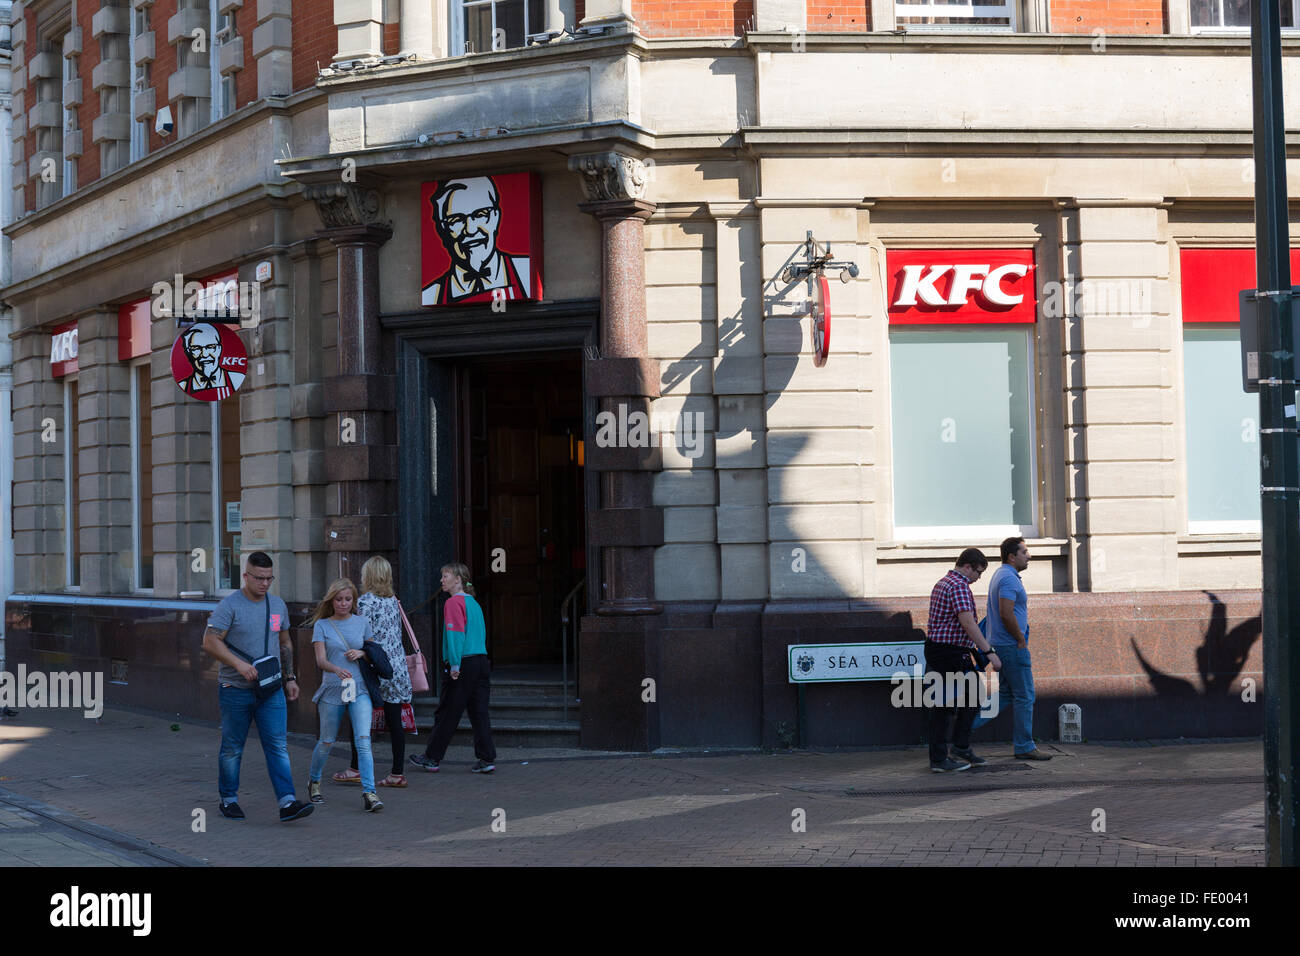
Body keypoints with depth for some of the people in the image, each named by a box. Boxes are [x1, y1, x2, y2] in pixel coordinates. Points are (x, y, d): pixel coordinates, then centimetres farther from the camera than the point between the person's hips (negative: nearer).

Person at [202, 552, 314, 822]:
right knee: (232, 749, 7)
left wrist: (290, 677, 15)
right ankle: (228, 800, 21)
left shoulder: (277, 605, 10)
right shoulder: (230, 605, -8)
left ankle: (287, 802, -11)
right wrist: (239, 664, -25)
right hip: (236, 690, -4)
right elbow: (210, 642, -15)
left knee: (278, 745, -5)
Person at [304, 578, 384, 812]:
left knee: (364, 740, -13)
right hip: (332, 690, -1)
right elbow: (321, 660, -9)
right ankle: (314, 782, 34)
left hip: (359, 690, 1)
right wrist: (337, 669, -30)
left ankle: (369, 792, -16)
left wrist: (362, 653, -4)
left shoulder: (361, 623, 8)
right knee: (327, 742, 10)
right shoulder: (322, 625, 1)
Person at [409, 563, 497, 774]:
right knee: (479, 712, 7)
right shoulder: (474, 603, 17)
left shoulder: (454, 602, -8)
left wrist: (455, 665, -18)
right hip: (482, 661, 7)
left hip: (464, 663, -7)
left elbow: (455, 634, -16)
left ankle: (432, 758, 10)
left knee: (447, 713, 2)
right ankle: (487, 759, 3)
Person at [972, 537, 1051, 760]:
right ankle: (1025, 747, 4)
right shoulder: (1009, 578, -17)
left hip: (999, 644, 10)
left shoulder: (1000, 575, 16)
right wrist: (1021, 639, -15)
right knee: (1024, 696, -2)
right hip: (1012, 646, -10)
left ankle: (969, 722, 9)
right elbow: (1006, 614, -25)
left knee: (1006, 695, 15)